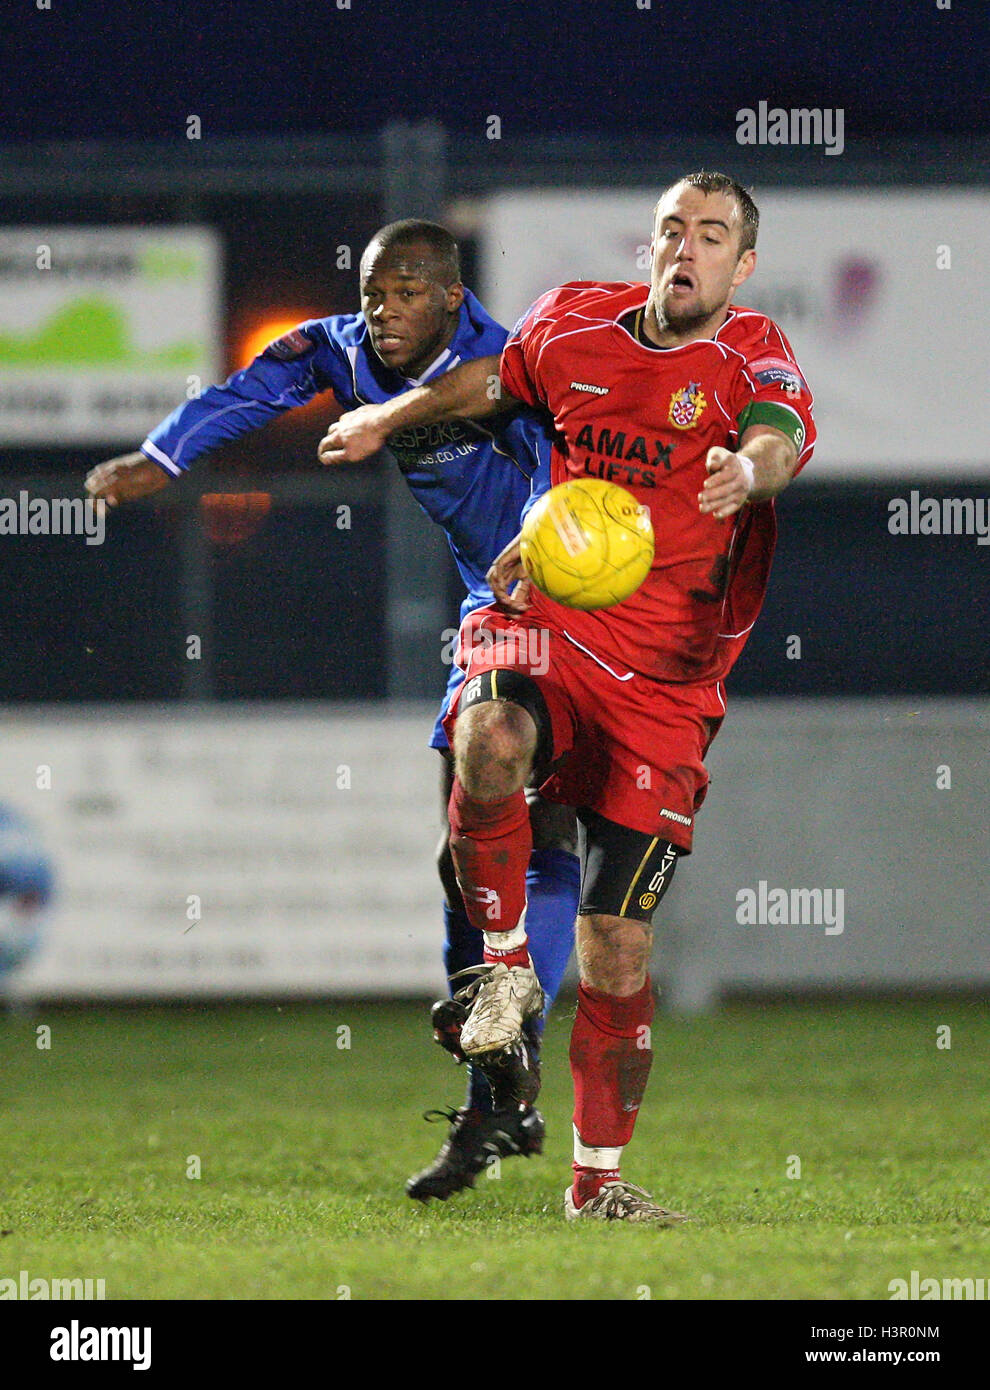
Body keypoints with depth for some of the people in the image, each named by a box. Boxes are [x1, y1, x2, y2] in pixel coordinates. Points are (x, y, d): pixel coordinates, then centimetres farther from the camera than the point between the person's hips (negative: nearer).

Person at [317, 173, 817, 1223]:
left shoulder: (753, 359, -6)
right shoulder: (575, 323, 5)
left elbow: (777, 438, -30)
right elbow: (491, 379, 27)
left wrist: (749, 469, -54)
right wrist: (386, 420, 42)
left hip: (662, 679, -2)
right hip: (541, 623, 2)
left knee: (616, 952, -3)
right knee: (490, 742, -36)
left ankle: (599, 1177, 14)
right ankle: (505, 963, -12)